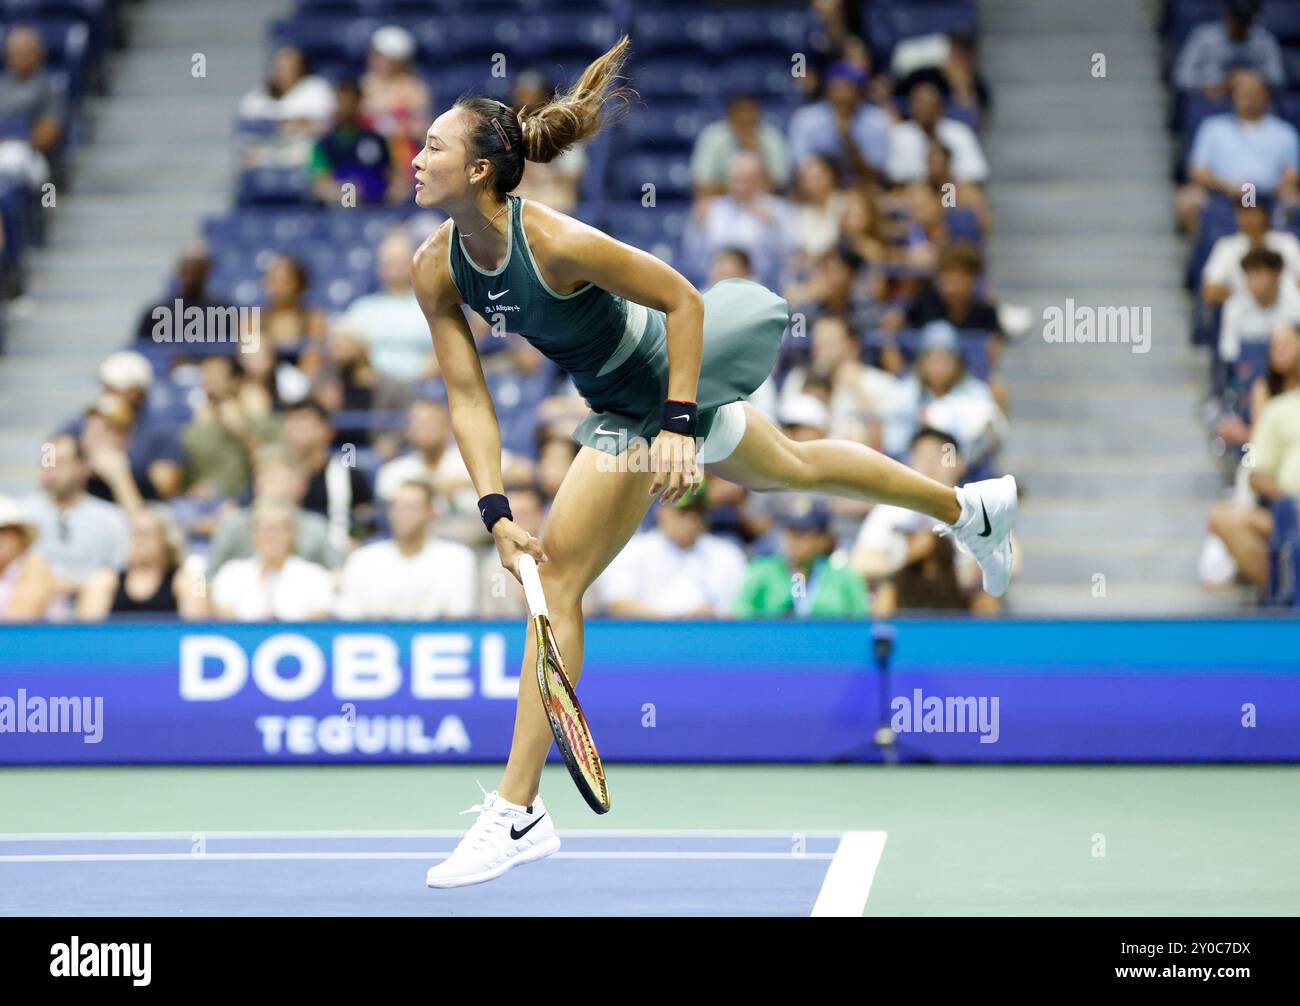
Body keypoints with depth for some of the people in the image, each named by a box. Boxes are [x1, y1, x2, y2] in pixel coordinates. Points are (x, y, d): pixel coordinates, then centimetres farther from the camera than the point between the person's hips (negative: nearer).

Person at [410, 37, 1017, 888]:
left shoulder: (557, 241, -34)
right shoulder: (436, 269, -14)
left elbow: (681, 298, -25)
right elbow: (468, 395, -12)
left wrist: (676, 424, -27)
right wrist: (495, 511, -21)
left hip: (660, 391, -7)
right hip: (616, 397, 7)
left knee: (557, 580, -11)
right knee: (796, 468, 27)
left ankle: (519, 813, -6)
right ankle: (972, 507, 52)